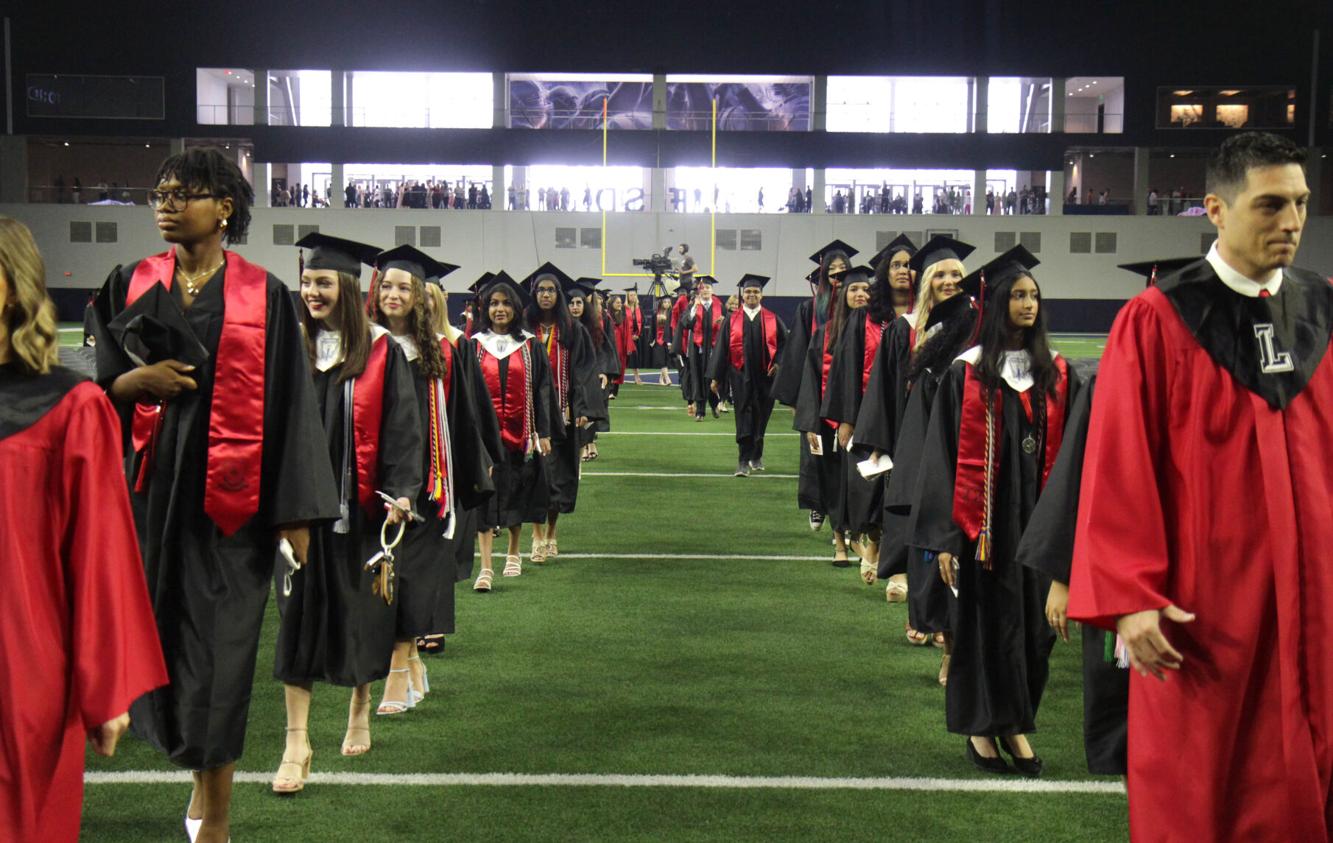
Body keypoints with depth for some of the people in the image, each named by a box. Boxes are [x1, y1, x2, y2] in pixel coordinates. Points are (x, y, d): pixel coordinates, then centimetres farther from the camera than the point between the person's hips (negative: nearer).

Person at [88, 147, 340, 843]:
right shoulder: (131, 286, 9)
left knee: (221, 643, 1)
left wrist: (296, 512, -6)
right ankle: (200, 764, 33)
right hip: (151, 490, 3)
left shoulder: (263, 296, 0)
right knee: (163, 630, 5)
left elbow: (290, 405, -2)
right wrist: (134, 380, -12)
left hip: (230, 497, -3)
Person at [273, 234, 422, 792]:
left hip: (358, 504, -1)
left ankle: (360, 708, 34)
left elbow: (399, 426, -3)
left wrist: (400, 491, -13)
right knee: (298, 611, 0)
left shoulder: (381, 352, -2)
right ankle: (297, 742, 4)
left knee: (360, 606, 11)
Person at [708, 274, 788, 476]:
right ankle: (744, 461, -4)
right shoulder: (732, 320, 4)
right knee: (744, 417, -5)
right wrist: (715, 377, 1)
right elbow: (721, 348, 4)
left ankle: (756, 456, 28)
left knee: (760, 416, 11)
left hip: (764, 376, 1)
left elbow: (784, 342, 7)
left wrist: (778, 363, -9)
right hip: (741, 375, -1)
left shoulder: (772, 319, 5)